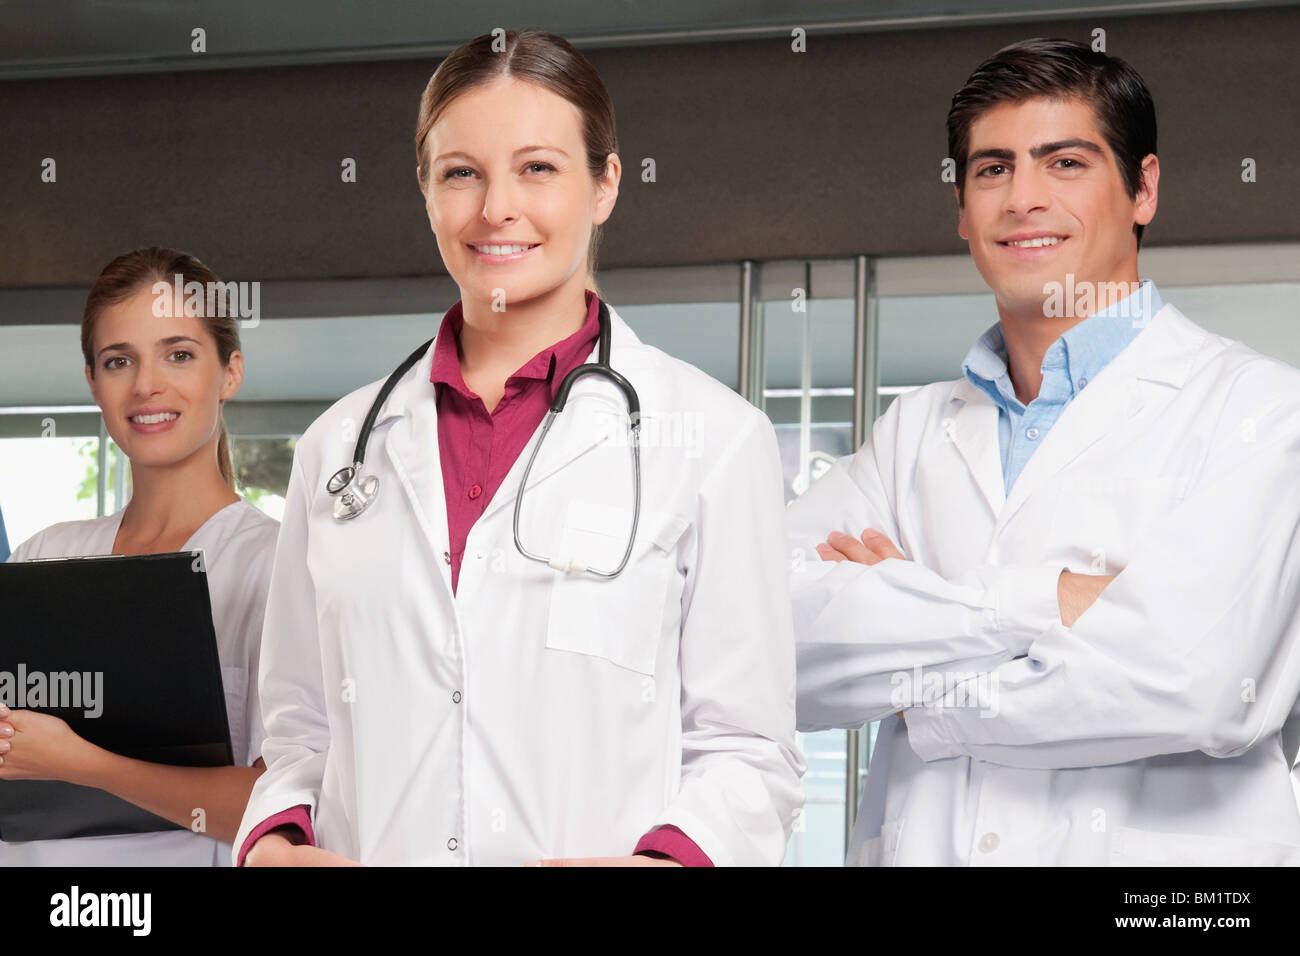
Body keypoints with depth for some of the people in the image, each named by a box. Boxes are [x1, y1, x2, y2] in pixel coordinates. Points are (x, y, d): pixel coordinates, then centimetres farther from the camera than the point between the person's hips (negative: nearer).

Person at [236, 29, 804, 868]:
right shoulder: (339, 444, 10)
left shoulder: (716, 438, -1)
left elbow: (748, 751, -3)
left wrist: (668, 857, -21)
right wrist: (274, 841, -7)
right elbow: (300, 727, 12)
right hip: (369, 847, 3)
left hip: (598, 848, -3)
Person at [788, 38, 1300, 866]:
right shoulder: (915, 433, 13)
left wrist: (909, 684, -3)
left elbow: (1188, 681, -13)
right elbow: (760, 640, -1)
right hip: (917, 844, 4)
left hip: (1158, 848, -3)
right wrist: (1036, 604, -11)